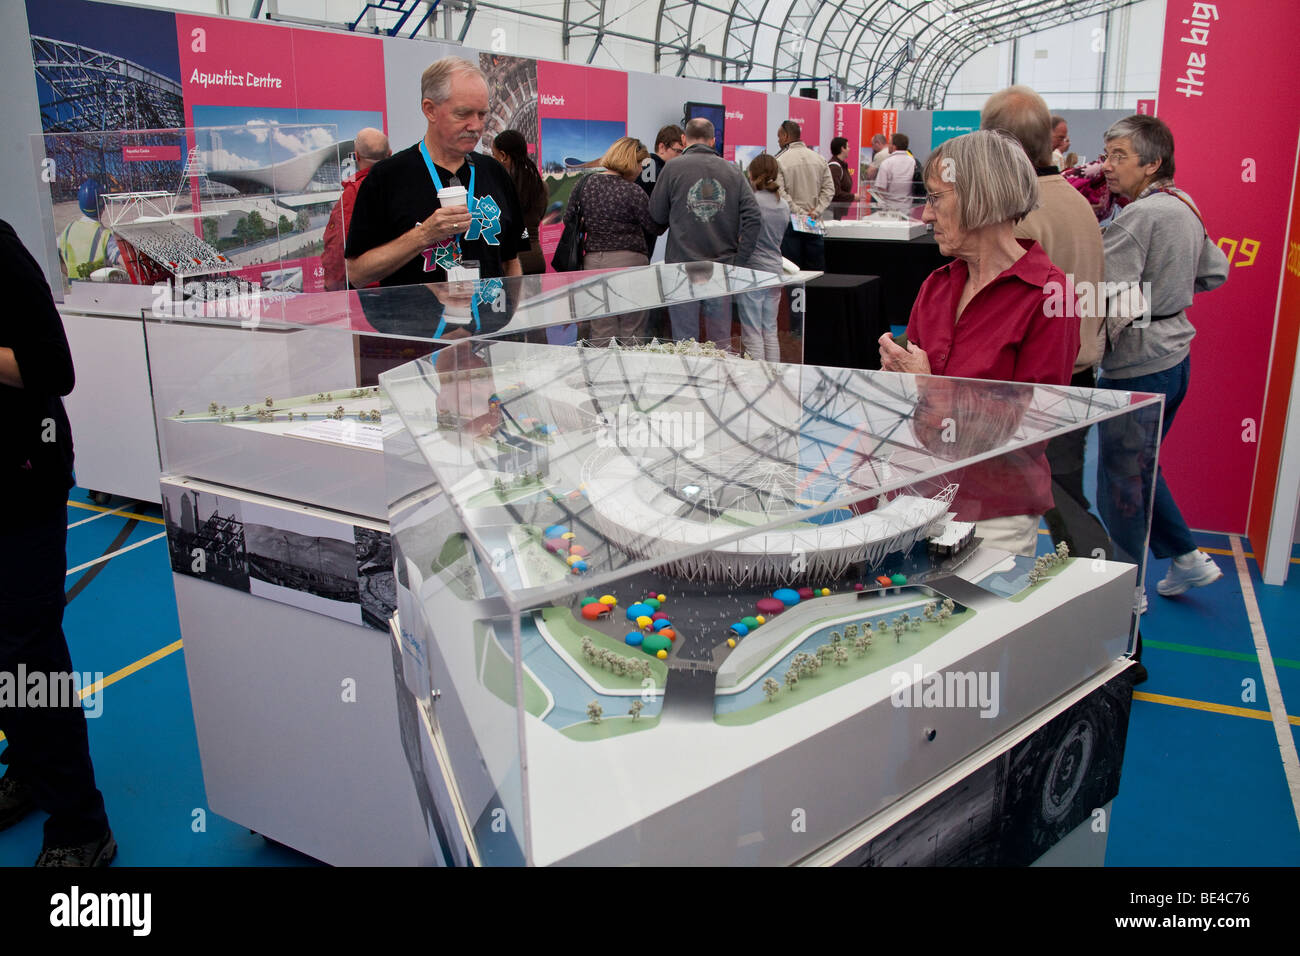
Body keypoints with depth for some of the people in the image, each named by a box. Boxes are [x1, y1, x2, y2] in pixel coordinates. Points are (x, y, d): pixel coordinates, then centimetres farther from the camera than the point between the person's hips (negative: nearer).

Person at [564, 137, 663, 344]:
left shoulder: (586, 183, 5)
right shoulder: (632, 191, -10)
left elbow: (569, 219, 11)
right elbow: (656, 227, -6)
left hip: (593, 261, 5)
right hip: (629, 260, -5)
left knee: (601, 332, 8)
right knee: (632, 331, 4)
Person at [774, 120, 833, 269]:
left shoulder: (779, 161, -7)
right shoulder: (819, 159, 8)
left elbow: (779, 192, -15)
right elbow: (829, 188, 3)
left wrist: (798, 212, -12)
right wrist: (816, 211, -3)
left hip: (790, 222, -4)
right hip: (814, 224, 4)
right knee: (816, 268, 9)